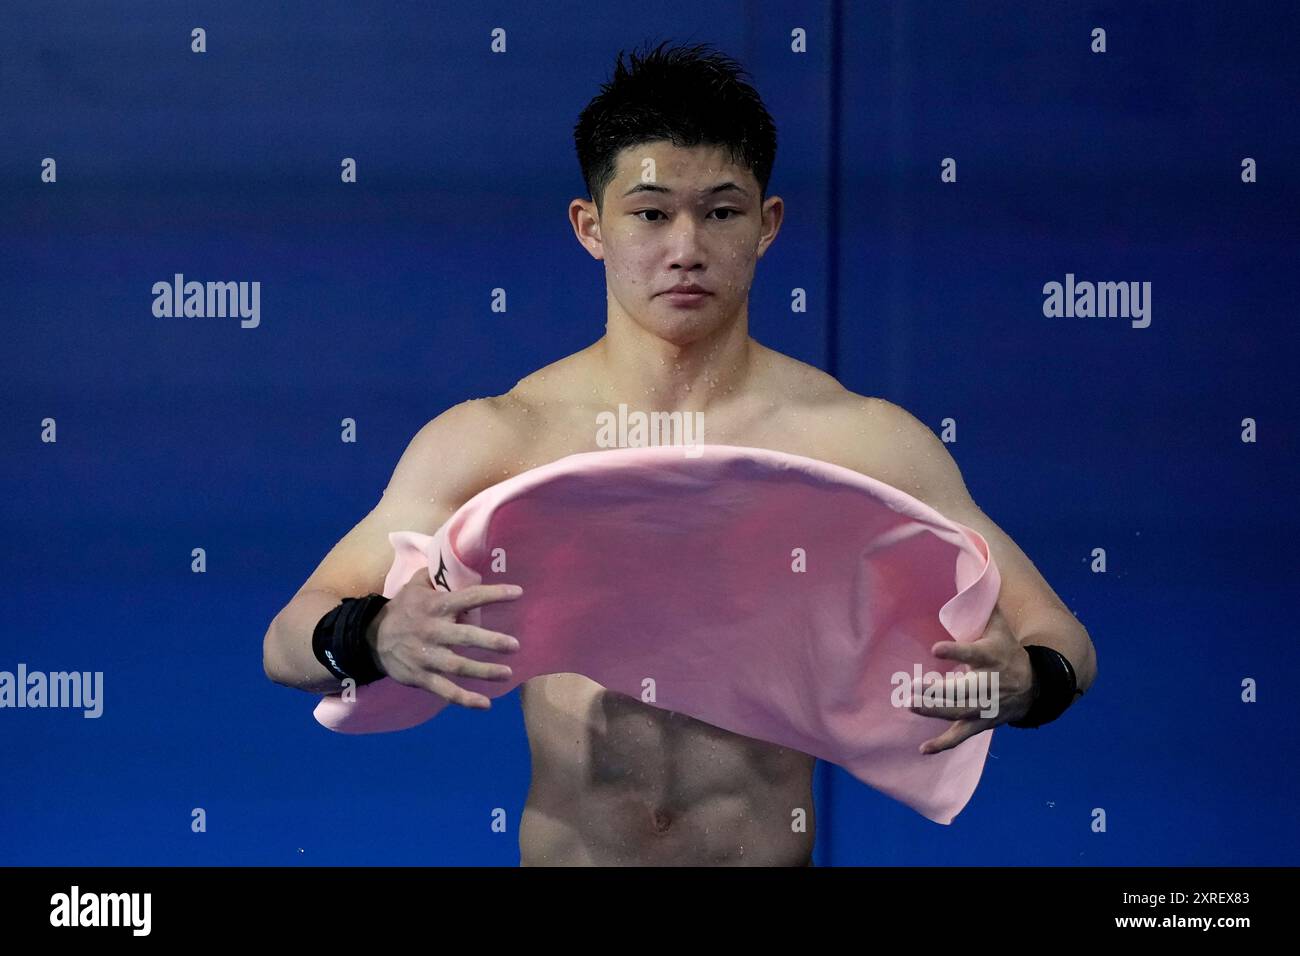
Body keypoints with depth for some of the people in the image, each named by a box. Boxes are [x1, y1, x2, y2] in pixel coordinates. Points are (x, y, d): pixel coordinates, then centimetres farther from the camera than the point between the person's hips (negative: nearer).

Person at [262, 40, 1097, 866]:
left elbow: (1064, 643, 7)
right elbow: (289, 643, 3)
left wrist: (1017, 680, -16)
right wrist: (378, 638, -19)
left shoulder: (863, 440, 4)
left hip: (768, 849, 1)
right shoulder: (491, 442, 4)